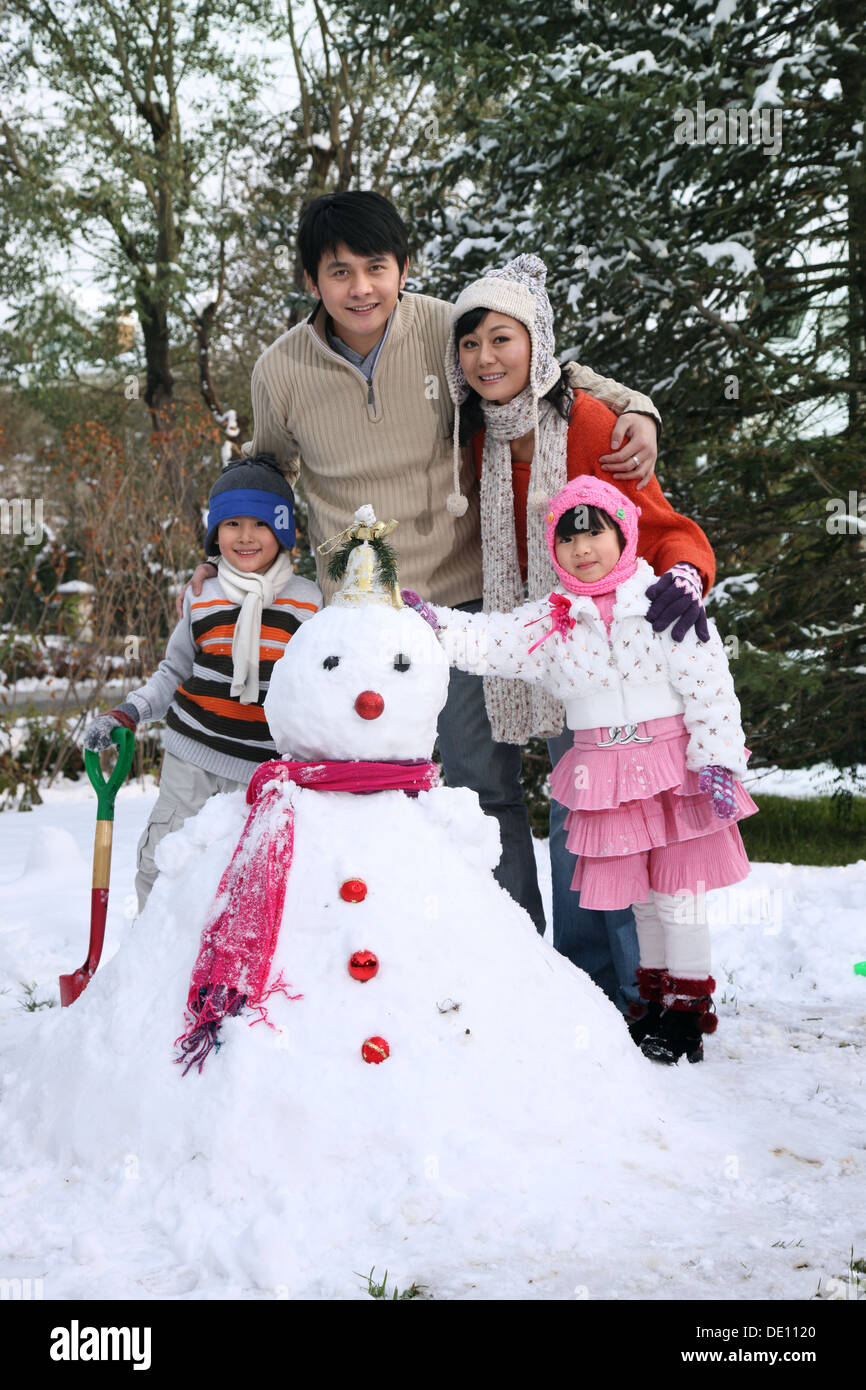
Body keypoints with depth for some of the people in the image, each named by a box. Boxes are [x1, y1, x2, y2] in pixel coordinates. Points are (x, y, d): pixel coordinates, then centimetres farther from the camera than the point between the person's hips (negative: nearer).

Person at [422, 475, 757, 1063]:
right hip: (605, 778, 3)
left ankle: (688, 1011, 14)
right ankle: (654, 997, 30)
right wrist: (431, 620, -22)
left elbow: (710, 687, -9)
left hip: (673, 766, -3)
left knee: (678, 894, 2)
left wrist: (717, 759, -14)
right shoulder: (548, 621, 1)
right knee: (637, 895, 14)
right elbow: (487, 640, -7)